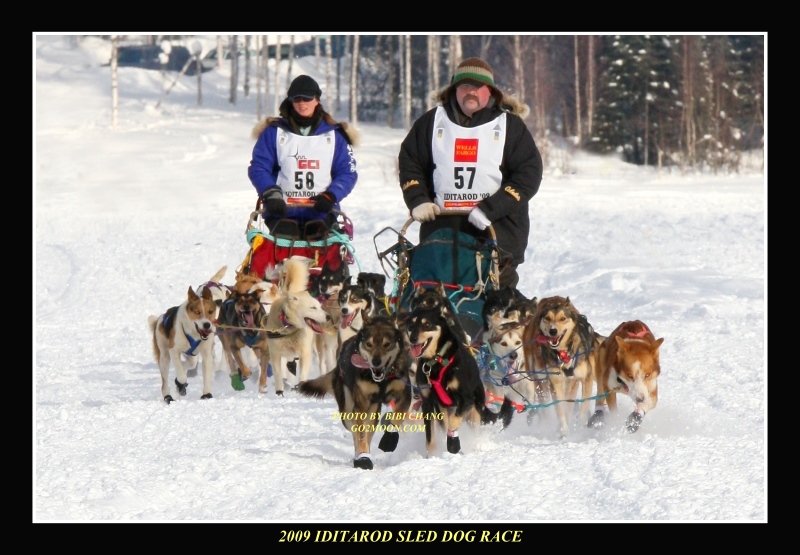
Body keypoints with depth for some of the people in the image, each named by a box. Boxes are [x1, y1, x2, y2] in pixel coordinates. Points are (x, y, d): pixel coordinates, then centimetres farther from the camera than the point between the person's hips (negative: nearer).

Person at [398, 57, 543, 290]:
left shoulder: (510, 126, 2)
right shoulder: (432, 122, 11)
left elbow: (529, 173, -5)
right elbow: (409, 161, 16)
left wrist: (489, 210, -15)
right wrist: (418, 201, -2)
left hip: (497, 229, -2)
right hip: (441, 228, 3)